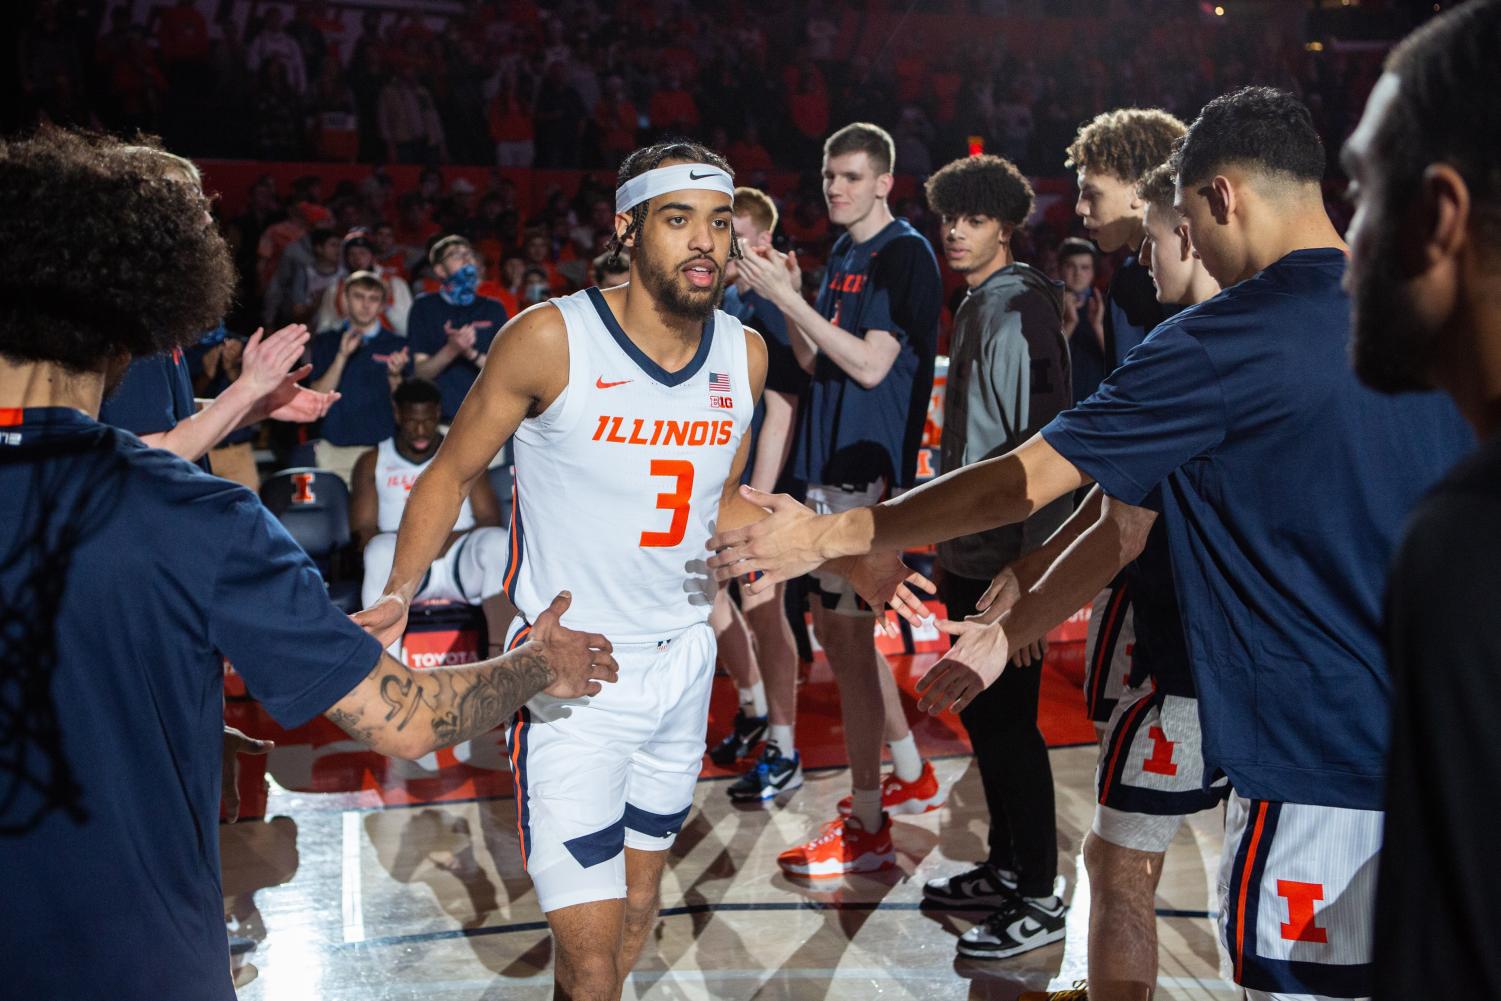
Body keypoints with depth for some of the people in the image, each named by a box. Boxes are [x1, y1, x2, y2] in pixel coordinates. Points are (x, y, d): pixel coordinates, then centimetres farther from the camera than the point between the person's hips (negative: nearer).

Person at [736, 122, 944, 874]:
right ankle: (912, 776, 31)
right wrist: (788, 299, -1)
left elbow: (871, 365, -19)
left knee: (849, 636, -6)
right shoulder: (843, 254, 15)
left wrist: (787, 298, -19)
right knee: (833, 625, 16)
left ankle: (867, 828, 3)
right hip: (831, 463, 9)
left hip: (867, 467, -9)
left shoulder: (905, 253, -11)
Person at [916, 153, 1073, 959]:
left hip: (1007, 554, -9)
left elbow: (1047, 439, -19)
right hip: (971, 552, 9)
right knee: (980, 712, 16)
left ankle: (1039, 898, 9)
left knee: (1009, 719, -3)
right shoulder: (975, 307, 15)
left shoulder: (1022, 309, -14)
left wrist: (1029, 568, -21)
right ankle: (1005, 866, 30)